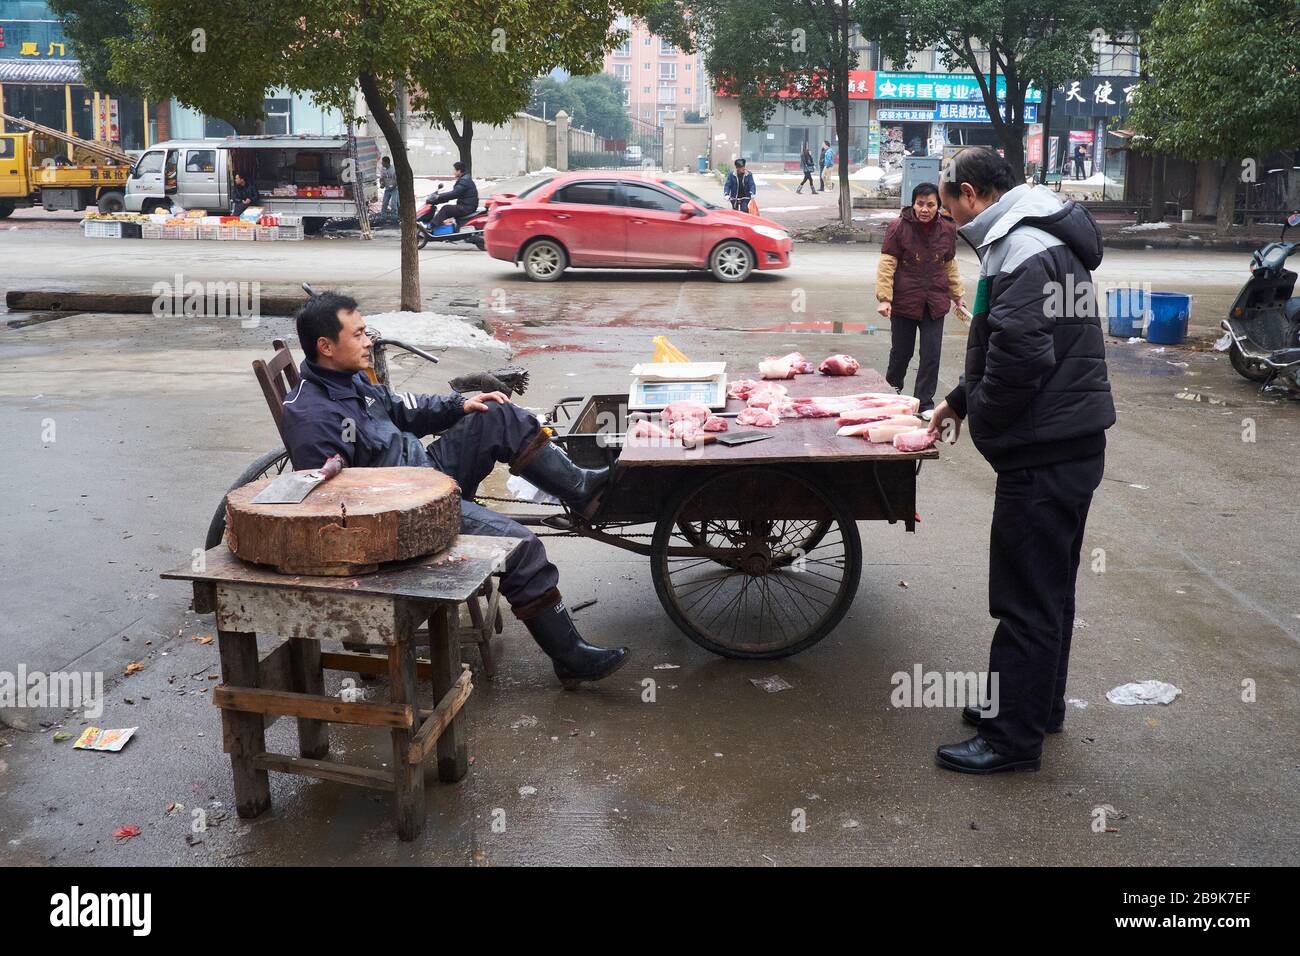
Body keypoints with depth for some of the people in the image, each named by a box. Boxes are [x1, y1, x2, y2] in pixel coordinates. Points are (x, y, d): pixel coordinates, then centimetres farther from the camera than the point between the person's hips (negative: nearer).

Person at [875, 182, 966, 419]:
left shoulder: (947, 230, 3)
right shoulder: (898, 227, -9)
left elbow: (950, 266, 15)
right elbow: (887, 264, -10)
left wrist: (958, 296, 18)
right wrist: (884, 298, -16)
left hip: (935, 303, 3)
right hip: (904, 301, -2)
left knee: (931, 355, 0)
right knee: (901, 352, 10)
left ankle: (925, 402, 11)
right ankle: (891, 391, 35)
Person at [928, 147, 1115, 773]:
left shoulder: (1022, 248, -19)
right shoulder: (1042, 236, 15)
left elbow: (1019, 355, -28)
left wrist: (978, 415, -12)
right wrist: (961, 399, 16)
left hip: (1042, 455, -10)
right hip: (1071, 445, 10)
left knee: (1027, 597, -1)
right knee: (1048, 588, 20)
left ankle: (1014, 736, 10)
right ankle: (1039, 705, 34)